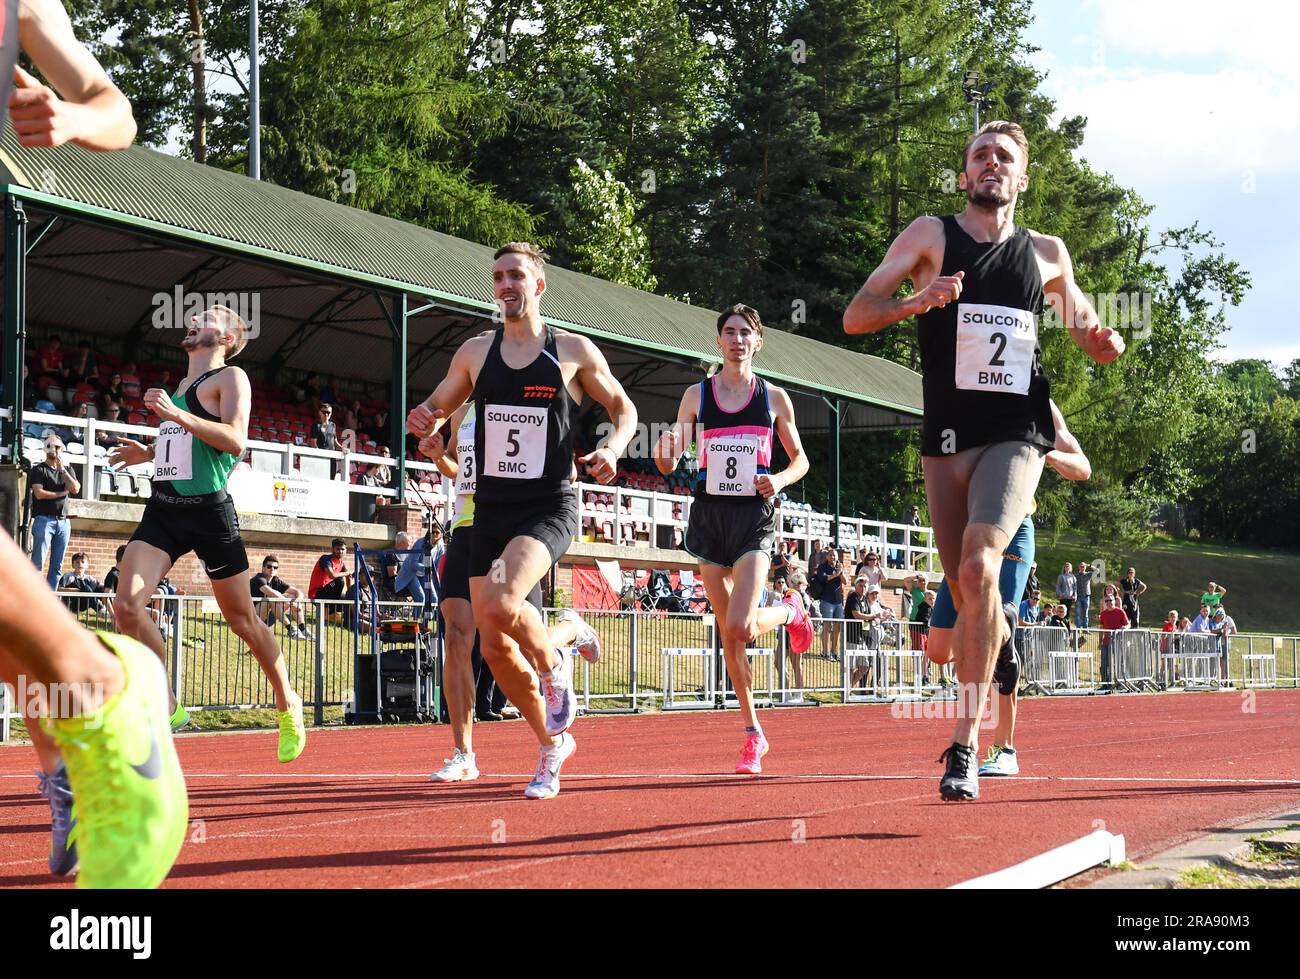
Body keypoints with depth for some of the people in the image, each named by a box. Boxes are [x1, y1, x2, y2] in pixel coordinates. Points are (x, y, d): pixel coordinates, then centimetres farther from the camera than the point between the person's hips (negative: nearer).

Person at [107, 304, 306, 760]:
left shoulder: (230, 378, -2)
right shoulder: (180, 386, 22)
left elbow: (234, 441, -17)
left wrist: (176, 414, -23)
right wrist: (149, 454, 19)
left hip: (208, 509, -6)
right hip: (162, 509, 6)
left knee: (242, 619, 5)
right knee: (127, 604, -16)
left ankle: (288, 705, 24)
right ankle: (168, 708, -7)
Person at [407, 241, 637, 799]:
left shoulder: (574, 351, 1)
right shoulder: (475, 353, 10)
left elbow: (624, 408, 11)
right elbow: (437, 411, 19)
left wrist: (613, 448, -9)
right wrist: (424, 423, -5)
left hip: (549, 508, -5)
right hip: (490, 510, 5)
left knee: (500, 603, -30)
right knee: (494, 648, 2)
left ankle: (553, 665, 1)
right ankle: (552, 744, 23)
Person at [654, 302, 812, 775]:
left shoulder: (774, 397, 3)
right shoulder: (697, 395, 5)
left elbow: (800, 459, 11)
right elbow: (670, 463, 5)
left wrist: (779, 480, -10)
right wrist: (665, 454, -19)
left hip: (755, 516, -2)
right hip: (710, 515, 2)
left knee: (741, 628, -17)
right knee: (728, 634, 5)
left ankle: (790, 612, 18)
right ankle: (753, 733, 18)